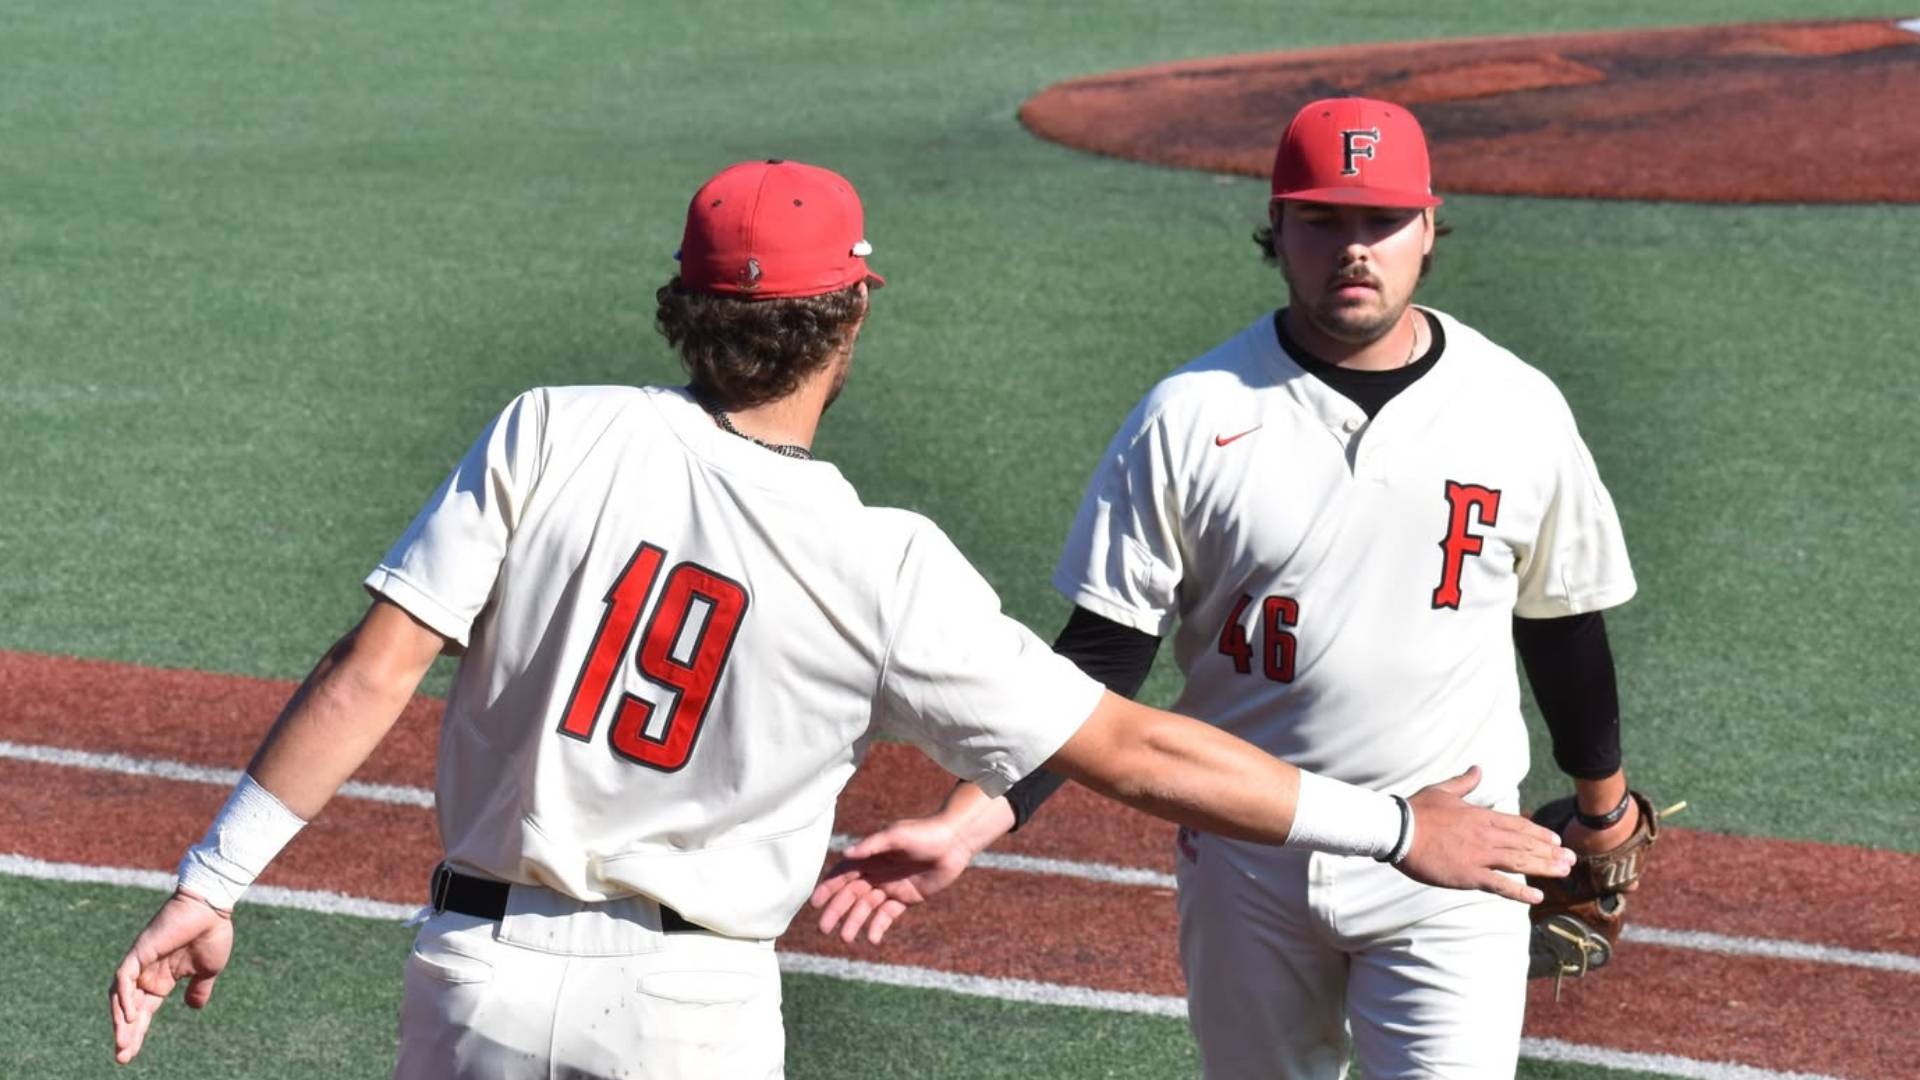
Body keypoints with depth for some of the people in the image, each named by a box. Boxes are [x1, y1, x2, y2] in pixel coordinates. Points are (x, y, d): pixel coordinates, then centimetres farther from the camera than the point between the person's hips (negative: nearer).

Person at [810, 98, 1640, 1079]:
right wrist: (970, 822, -19)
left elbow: (1563, 624, 11)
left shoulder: (1518, 410, -3)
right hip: (1243, 858, 1)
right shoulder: (1189, 417, -7)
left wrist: (1603, 803, 23)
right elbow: (1103, 653, -7)